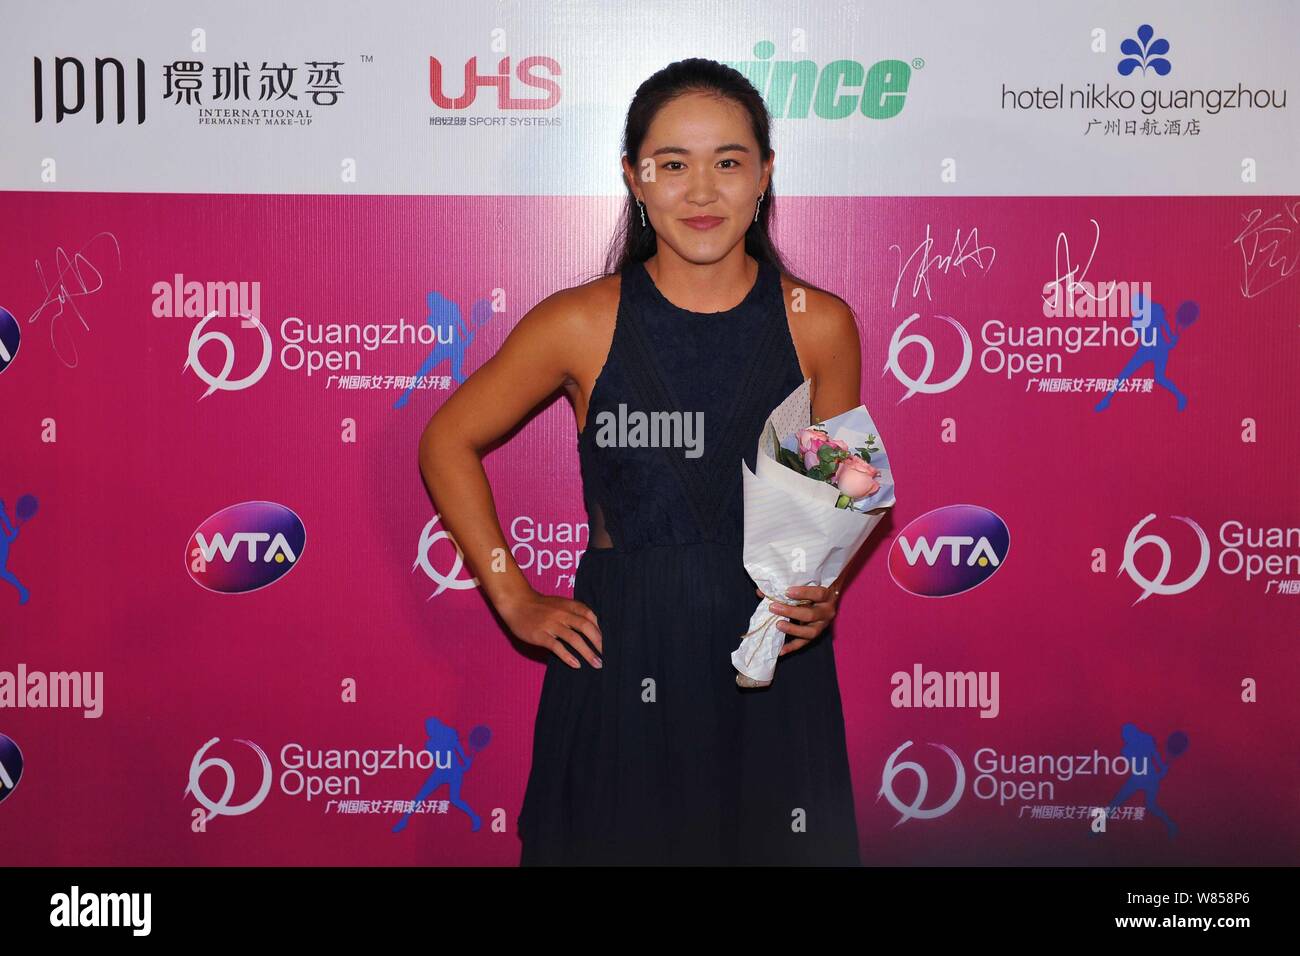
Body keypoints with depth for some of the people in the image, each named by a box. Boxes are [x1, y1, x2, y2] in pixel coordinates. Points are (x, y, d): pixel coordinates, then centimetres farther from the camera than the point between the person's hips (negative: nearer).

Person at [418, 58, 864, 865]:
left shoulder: (819, 325, -2)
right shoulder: (580, 324, -6)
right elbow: (449, 443, 6)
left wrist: (824, 595, -10)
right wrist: (514, 600, 2)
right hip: (620, 659, -1)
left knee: (774, 844, 11)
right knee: (614, 841, 11)